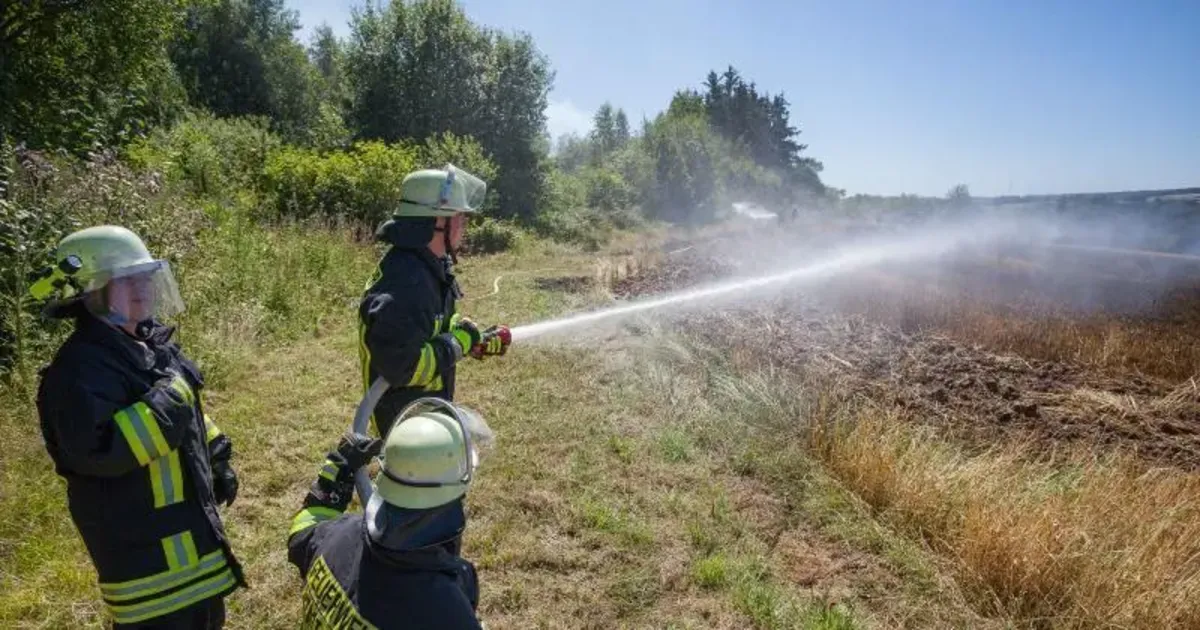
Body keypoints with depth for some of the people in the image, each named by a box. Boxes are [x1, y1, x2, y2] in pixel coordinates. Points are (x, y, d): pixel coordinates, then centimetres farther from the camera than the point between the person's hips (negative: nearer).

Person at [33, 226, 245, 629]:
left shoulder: (148, 343, 6)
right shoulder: (82, 367, -23)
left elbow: (188, 412, 18)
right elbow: (96, 450, -35)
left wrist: (217, 460, 16)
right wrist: (167, 397, -30)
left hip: (186, 517, 9)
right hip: (137, 537, -9)